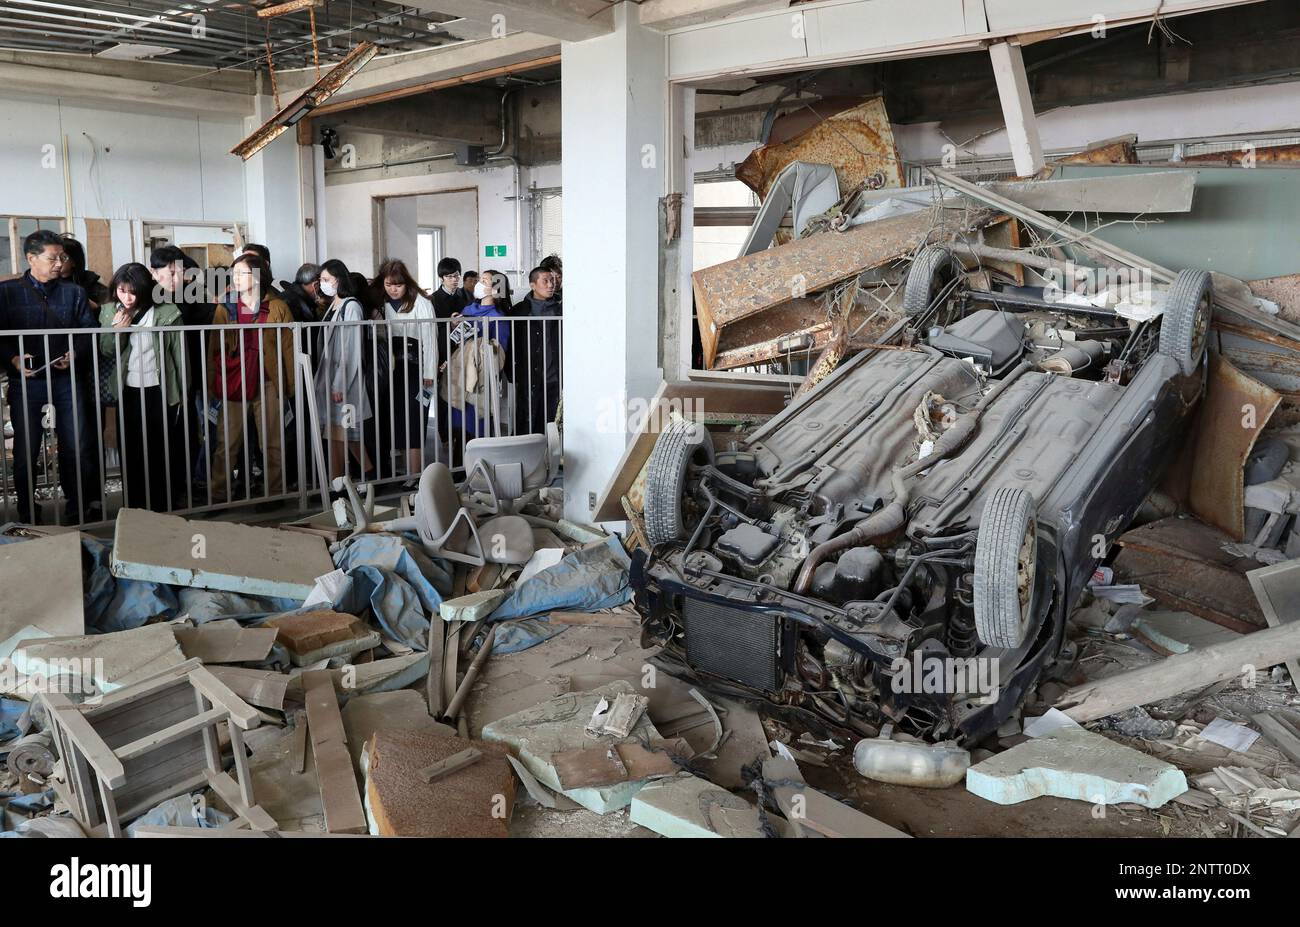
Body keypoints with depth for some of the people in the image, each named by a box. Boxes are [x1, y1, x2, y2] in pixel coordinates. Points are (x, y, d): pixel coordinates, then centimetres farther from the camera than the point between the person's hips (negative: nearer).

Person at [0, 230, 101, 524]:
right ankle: (27, 516, 15)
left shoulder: (74, 292, 11)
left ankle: (78, 508, 15)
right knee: (25, 452, 4)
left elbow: (89, 331, 7)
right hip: (26, 381, -1)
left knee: (77, 449, 2)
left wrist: (75, 353, -11)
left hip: (67, 380, 1)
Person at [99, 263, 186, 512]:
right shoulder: (110, 311, 2)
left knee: (162, 451, 5)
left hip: (160, 391, -3)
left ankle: (162, 506, 16)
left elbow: (179, 353, -4)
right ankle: (132, 506, 19)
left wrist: (182, 391, -1)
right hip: (127, 391, 3)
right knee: (130, 451, 9)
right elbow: (106, 352, 3)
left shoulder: (166, 313, -10)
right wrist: (116, 330, -16)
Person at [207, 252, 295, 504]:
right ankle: (217, 496, 8)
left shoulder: (277, 308, 3)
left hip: (267, 385, -1)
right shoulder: (225, 310, 6)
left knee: (273, 445, 5)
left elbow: (288, 348, 4)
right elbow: (215, 350, 6)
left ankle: (274, 494, 14)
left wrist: (289, 386, 0)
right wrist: (213, 386, -2)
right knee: (226, 445, 1)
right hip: (232, 386, 1)